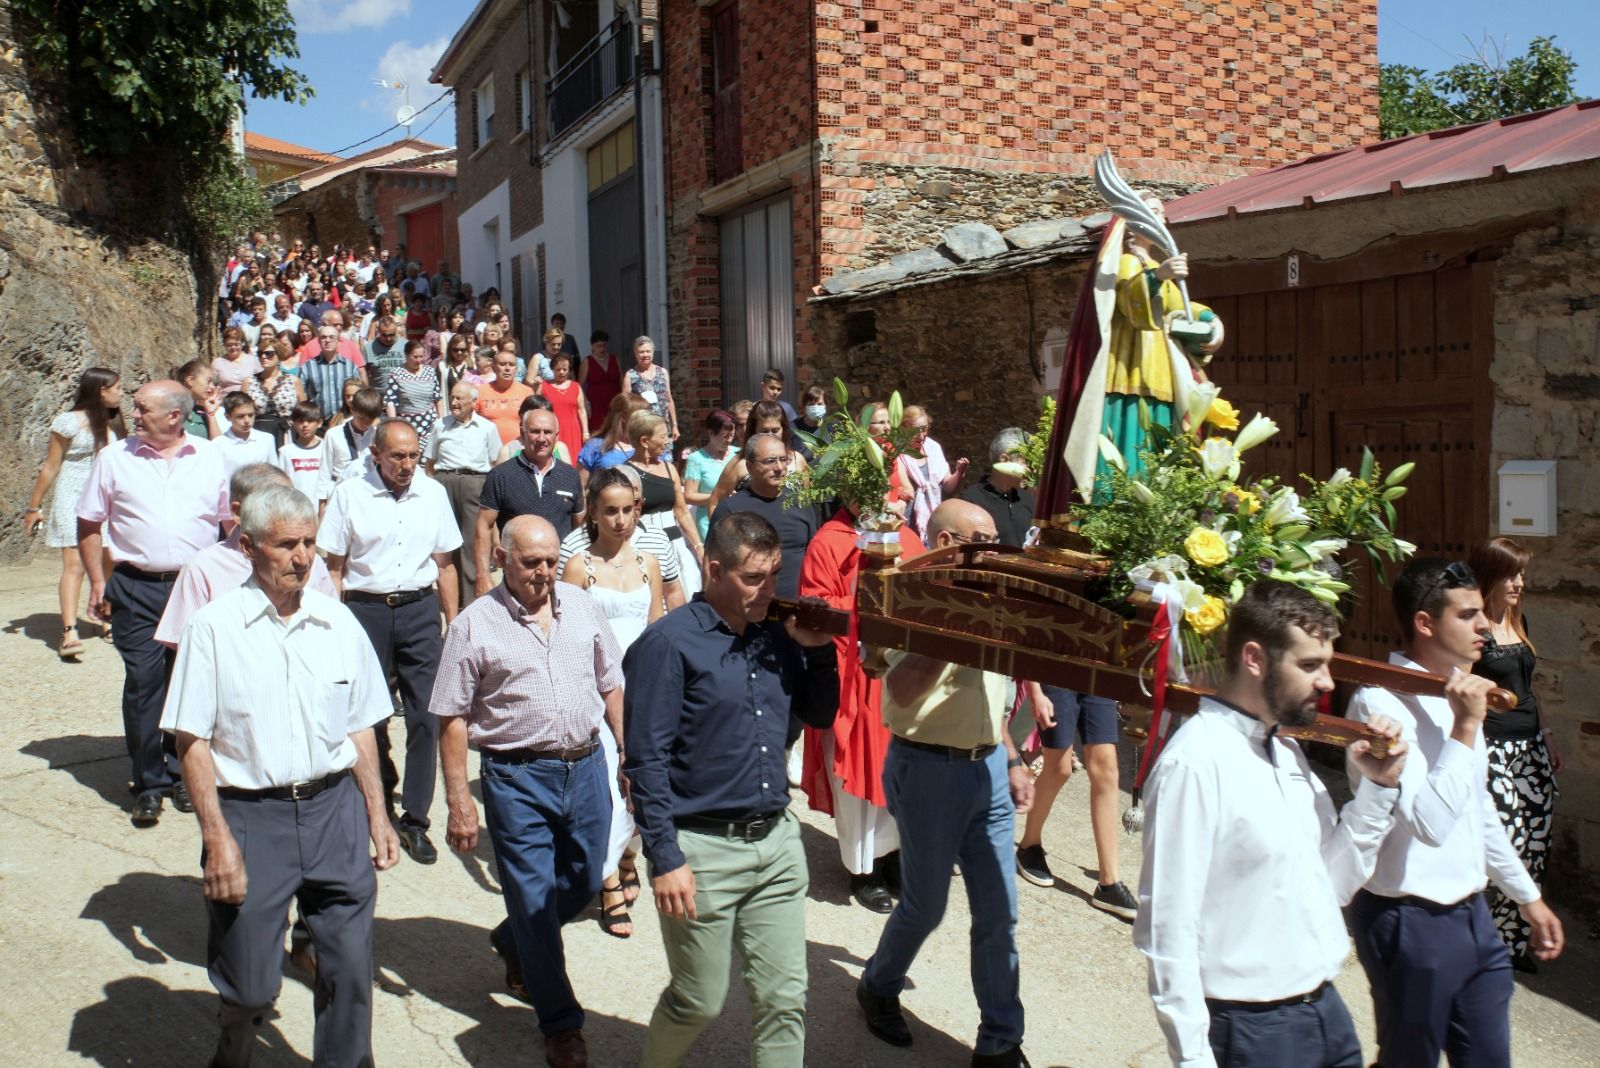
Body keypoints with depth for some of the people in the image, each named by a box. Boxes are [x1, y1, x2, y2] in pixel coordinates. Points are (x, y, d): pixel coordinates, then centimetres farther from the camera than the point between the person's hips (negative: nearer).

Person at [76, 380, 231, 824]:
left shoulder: (210, 458, 4)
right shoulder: (114, 458, 3)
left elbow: (234, 522, 10)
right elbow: (89, 525, 7)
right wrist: (97, 582, 0)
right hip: (135, 589, 0)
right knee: (142, 683, -3)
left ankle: (183, 774, 21)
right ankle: (148, 783, 8)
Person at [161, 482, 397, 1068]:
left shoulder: (337, 621, 6)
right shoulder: (213, 626, -5)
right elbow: (192, 741, -6)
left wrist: (376, 814, 9)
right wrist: (218, 838, -11)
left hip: (336, 809, 3)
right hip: (250, 816, -3)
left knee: (351, 966, 5)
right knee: (250, 985, 7)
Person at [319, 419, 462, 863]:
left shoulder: (433, 493, 5)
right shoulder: (349, 494, -2)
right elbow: (333, 566, 1)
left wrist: (454, 622, 9)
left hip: (420, 610, 1)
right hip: (366, 610, -1)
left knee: (425, 716, -3)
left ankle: (415, 820, 8)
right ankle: (380, 792, 37)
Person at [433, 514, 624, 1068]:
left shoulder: (581, 606, 5)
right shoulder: (475, 624, -7)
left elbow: (611, 687, 13)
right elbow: (453, 719, -6)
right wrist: (459, 800, -9)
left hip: (586, 766, 4)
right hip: (517, 777, -4)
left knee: (585, 884, 17)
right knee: (534, 899, 3)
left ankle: (515, 945, 46)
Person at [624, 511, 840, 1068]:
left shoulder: (776, 637, 7)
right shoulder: (669, 643, -13)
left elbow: (820, 716, 16)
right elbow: (646, 760, -14)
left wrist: (819, 650, 0)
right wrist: (664, 859, -17)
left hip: (777, 839, 6)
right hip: (703, 848, -5)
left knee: (784, 999, 10)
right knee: (699, 1001, 10)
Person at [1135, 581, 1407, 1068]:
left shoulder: (1288, 751, 6)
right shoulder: (1196, 762, -22)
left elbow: (1332, 884, 11)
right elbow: (1167, 931, -21)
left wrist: (1377, 788, 1)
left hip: (1325, 1010, 8)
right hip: (1251, 1028, -8)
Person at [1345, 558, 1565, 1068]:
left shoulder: (1457, 694, 8)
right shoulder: (1381, 703, -21)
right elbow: (1430, 822, -30)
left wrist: (1527, 895, 23)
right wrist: (1465, 728, -26)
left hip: (1471, 914, 8)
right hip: (1412, 924, -8)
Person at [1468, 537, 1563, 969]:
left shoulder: (1518, 622, 12)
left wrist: (1546, 735, 20)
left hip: (1530, 748, 8)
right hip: (1492, 750, -8)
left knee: (1533, 848, 9)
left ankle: (1514, 941, 22)